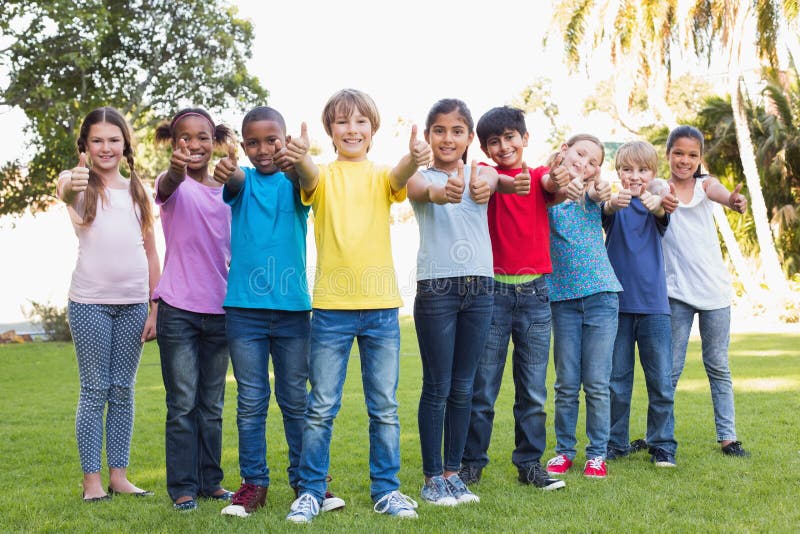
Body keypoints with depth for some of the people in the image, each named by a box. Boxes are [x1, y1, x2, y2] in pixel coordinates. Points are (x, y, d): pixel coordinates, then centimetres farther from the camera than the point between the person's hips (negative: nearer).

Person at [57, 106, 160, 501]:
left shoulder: (137, 191, 12)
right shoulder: (81, 184, 1)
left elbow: (151, 253, 13)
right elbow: (64, 189, -26)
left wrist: (155, 309, 7)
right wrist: (69, 187, -51)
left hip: (134, 304, 3)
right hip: (90, 303, -3)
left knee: (123, 391, 8)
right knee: (94, 390, 0)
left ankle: (118, 475, 14)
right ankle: (91, 479, 6)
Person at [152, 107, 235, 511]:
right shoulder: (174, 185, -3)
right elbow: (166, 187, -28)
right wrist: (177, 169, -52)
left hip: (219, 310, 4)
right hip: (178, 308, -4)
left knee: (212, 404, 11)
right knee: (182, 403, -1)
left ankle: (210, 481, 20)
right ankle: (182, 486, 7)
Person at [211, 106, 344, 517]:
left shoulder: (294, 181, 4)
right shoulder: (243, 180, 5)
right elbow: (235, 181, -19)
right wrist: (227, 172, -45)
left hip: (292, 306, 0)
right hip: (244, 307, 0)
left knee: (297, 400, 8)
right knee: (251, 402, 5)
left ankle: (307, 479, 18)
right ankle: (253, 482, 14)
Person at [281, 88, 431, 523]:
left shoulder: (380, 176, 6)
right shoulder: (322, 176, 3)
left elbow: (399, 178, -16)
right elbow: (308, 178, -20)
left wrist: (413, 159, -41)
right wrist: (299, 159, -45)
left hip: (381, 307, 2)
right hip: (332, 307, -1)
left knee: (385, 407, 9)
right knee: (321, 407, 4)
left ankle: (386, 489, 21)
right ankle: (310, 491, 16)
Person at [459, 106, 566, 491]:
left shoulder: (539, 176, 8)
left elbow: (554, 185, -15)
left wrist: (559, 179, -41)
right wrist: (509, 181, -44)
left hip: (535, 292, 2)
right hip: (493, 290, -2)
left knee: (533, 390, 8)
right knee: (482, 387, 2)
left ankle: (530, 463, 18)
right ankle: (471, 463, 12)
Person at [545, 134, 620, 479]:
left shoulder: (591, 195, 6)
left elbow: (602, 193, -17)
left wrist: (600, 189, -40)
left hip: (601, 295, 0)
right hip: (563, 297, 0)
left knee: (597, 382, 1)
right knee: (566, 383, 5)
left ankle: (597, 452, 13)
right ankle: (564, 449, 20)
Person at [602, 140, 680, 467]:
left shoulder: (655, 205, 3)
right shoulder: (615, 206, 1)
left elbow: (663, 216, -20)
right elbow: (605, 211, -22)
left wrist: (657, 205, -44)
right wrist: (614, 203, -46)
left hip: (654, 305, 0)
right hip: (618, 305, 0)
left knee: (661, 381, 2)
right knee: (616, 381, 8)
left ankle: (663, 445, 15)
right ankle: (616, 443, 20)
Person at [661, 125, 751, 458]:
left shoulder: (705, 185, 2)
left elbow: (720, 193, -20)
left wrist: (734, 201, -44)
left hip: (714, 290, 1)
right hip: (677, 292, -1)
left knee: (718, 367, 7)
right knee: (670, 369, 2)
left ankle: (728, 437, 14)